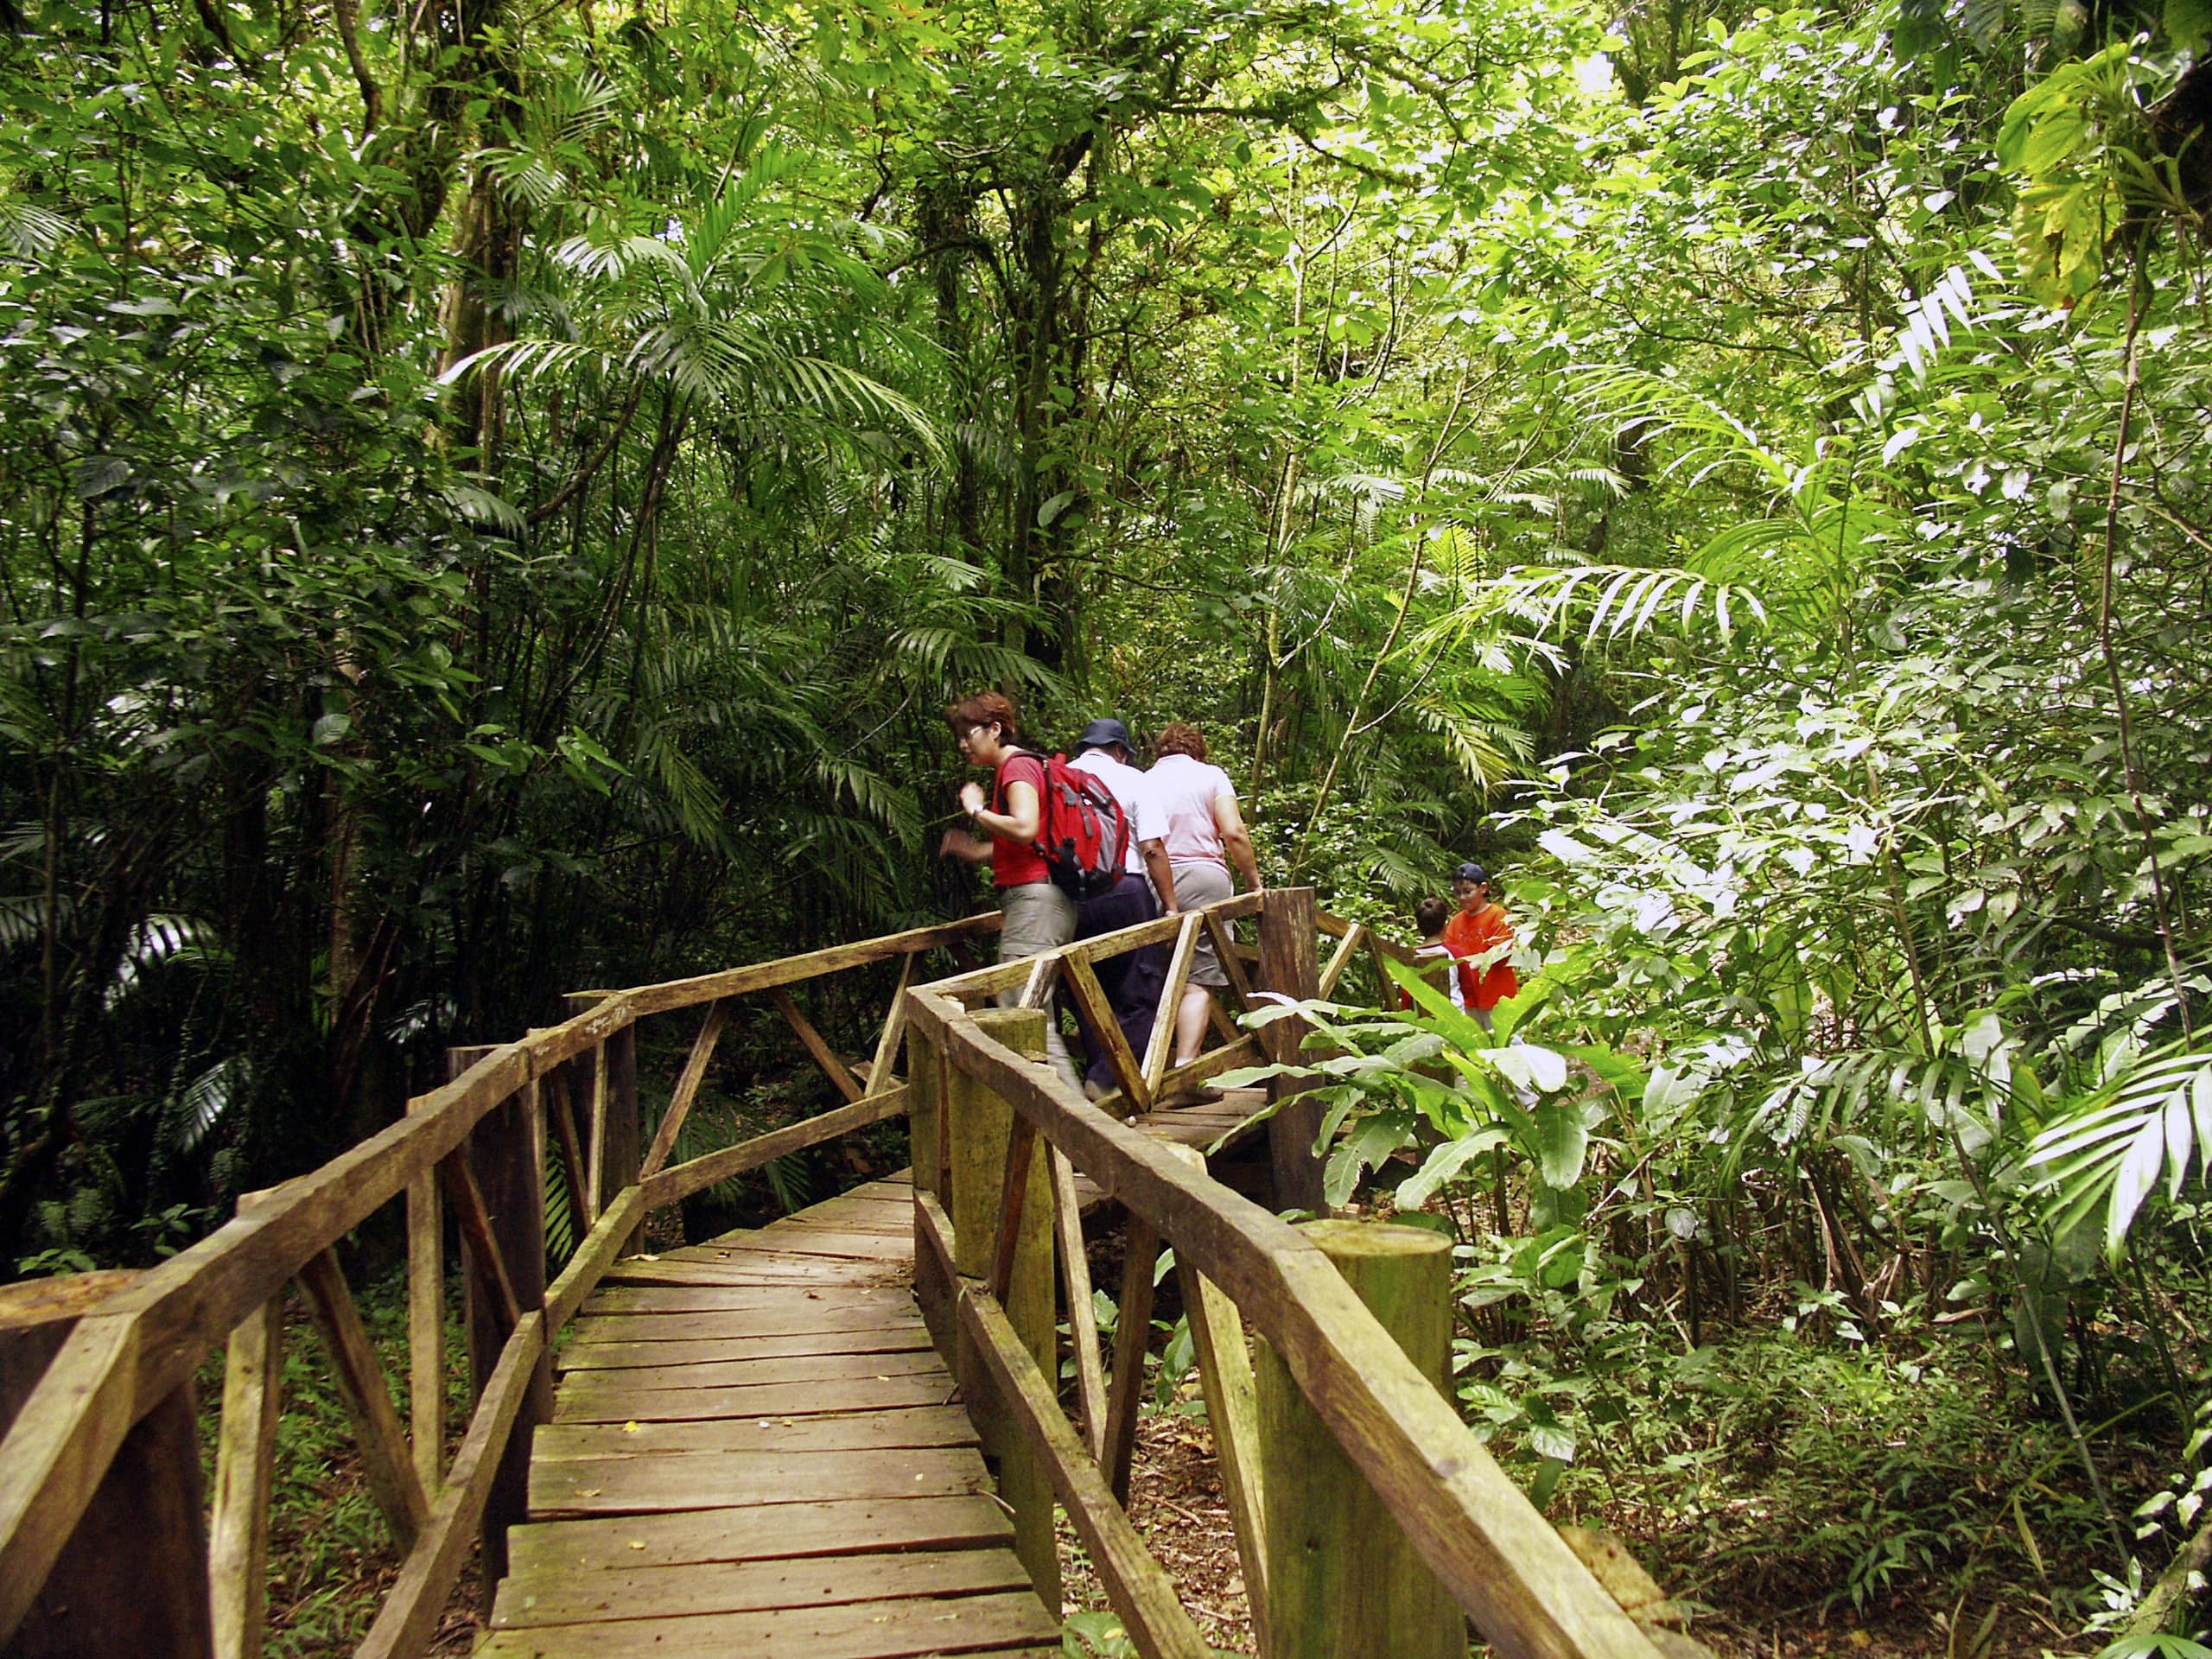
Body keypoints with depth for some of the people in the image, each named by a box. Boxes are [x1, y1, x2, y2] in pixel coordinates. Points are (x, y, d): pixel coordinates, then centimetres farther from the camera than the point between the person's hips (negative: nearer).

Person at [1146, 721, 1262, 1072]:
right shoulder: (1210, 775, 10)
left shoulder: (1141, 782, 17)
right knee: (1200, 980, -5)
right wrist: (1254, 883, 5)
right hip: (1203, 877, -3)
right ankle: (1185, 1067, -16)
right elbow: (1234, 833, -3)